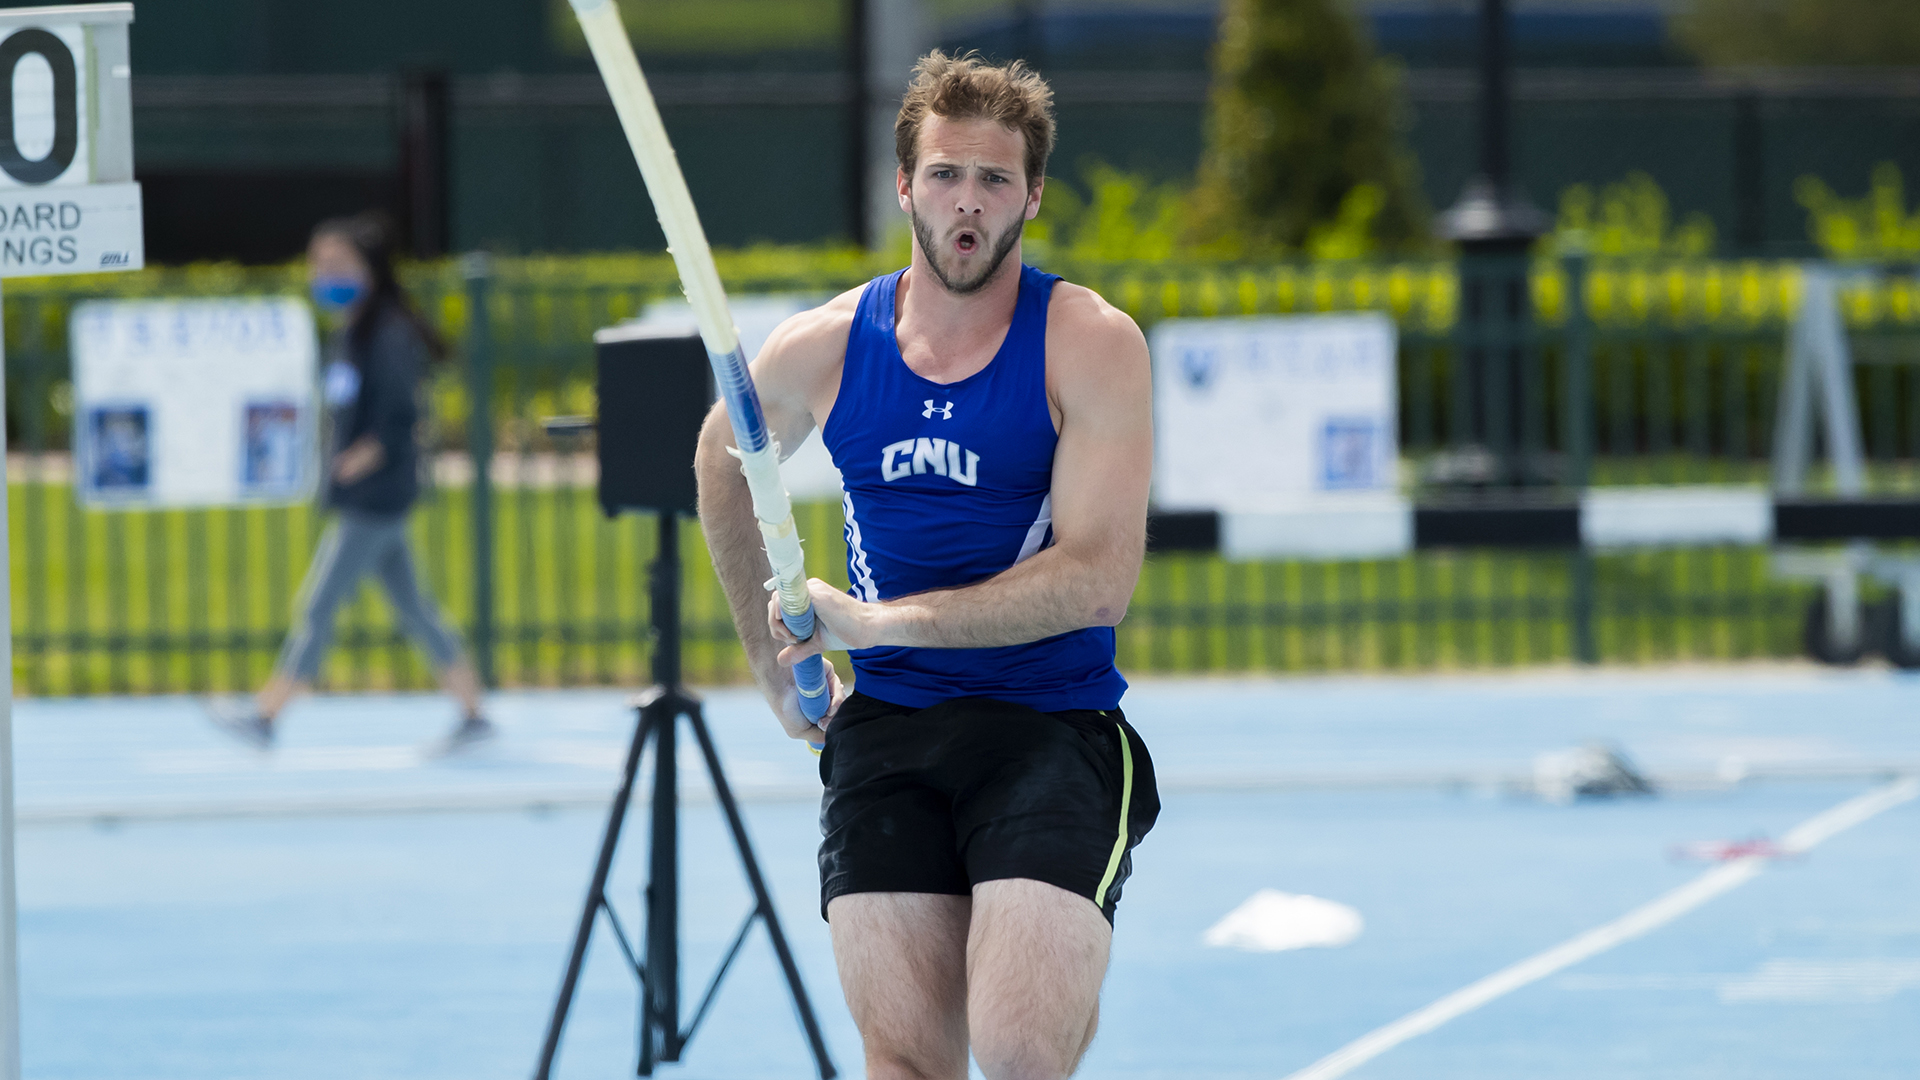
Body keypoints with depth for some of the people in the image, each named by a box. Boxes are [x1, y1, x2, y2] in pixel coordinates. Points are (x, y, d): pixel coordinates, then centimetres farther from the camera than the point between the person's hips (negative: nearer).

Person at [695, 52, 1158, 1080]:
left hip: (1053, 726, -3)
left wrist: (875, 620, -17)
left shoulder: (1090, 344, -8)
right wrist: (772, 658, 25)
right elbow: (721, 460, 25)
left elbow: (1096, 578, -16)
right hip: (885, 728, 3)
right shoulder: (822, 348, 3)